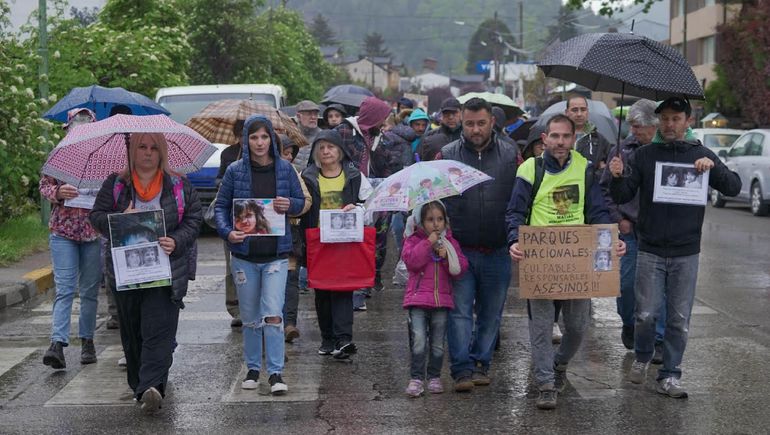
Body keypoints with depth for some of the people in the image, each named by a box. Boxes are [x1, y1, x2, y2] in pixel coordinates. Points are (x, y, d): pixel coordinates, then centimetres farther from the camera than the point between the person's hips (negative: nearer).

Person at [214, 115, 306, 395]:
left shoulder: (284, 168, 2)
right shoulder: (235, 171, 0)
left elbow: (301, 201, 10)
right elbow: (221, 205, 3)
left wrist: (289, 205, -14)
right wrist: (227, 232, -14)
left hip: (276, 253, -1)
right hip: (244, 253, 1)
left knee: (273, 313, -11)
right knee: (250, 317, 11)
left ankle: (276, 373, -3)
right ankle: (253, 369, 25)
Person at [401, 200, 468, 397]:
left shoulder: (450, 242, 12)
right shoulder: (414, 240, 4)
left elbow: (460, 268, 5)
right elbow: (411, 261, -14)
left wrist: (447, 256, -11)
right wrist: (428, 243, -16)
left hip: (442, 299, 3)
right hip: (418, 299, -3)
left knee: (437, 344, 8)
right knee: (419, 342, -13)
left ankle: (434, 377, 20)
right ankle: (416, 379, -6)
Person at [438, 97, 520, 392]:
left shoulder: (510, 155, 4)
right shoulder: (447, 155, 2)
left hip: (497, 252, 2)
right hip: (459, 249, -1)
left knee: (491, 312, 10)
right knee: (460, 311, -4)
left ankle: (481, 364, 22)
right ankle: (463, 370, 0)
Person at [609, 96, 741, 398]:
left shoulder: (701, 155, 5)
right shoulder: (645, 155, 3)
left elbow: (733, 188, -1)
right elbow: (623, 197, 1)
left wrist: (713, 168, -19)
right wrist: (617, 177, -20)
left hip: (686, 253, 1)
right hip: (650, 251, -1)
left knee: (679, 319, 4)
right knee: (646, 314, -2)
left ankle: (669, 376, 15)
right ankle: (642, 358, 25)